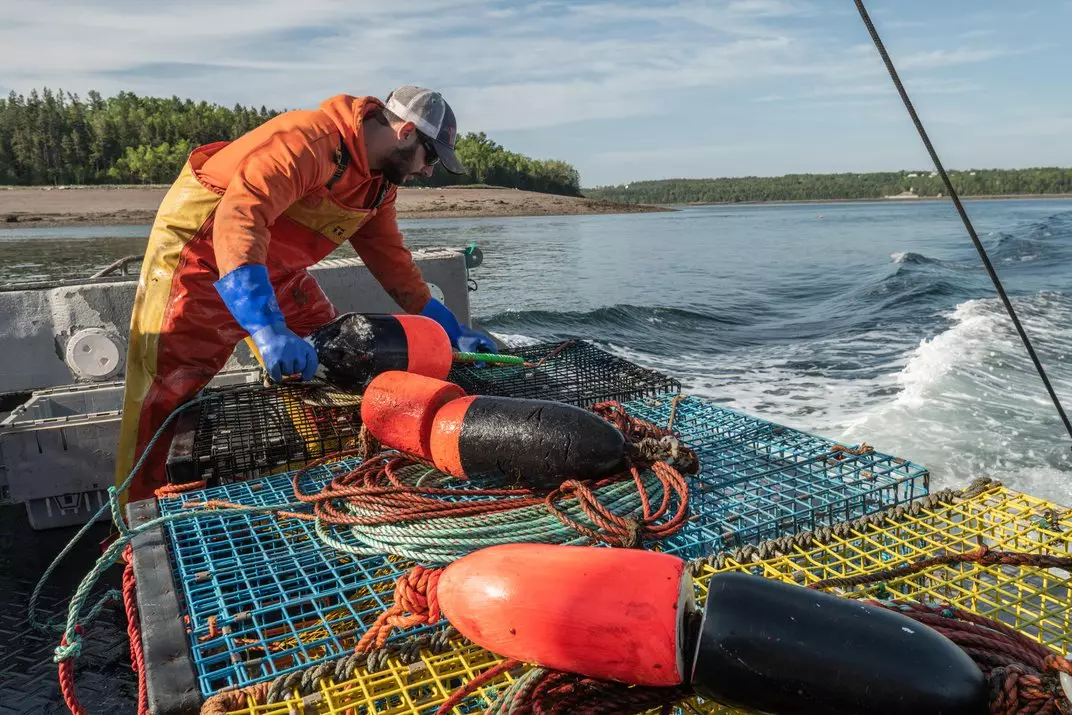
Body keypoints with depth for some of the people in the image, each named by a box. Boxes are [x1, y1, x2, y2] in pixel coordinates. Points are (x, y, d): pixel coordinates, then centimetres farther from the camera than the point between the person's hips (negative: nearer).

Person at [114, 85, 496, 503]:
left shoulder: (380, 182, 1)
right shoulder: (309, 140, -29)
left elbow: (390, 258, 7)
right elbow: (238, 219, -42)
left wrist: (451, 330, 1)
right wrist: (269, 330, -53)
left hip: (275, 271, 9)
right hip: (201, 252, -8)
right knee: (166, 390, -7)